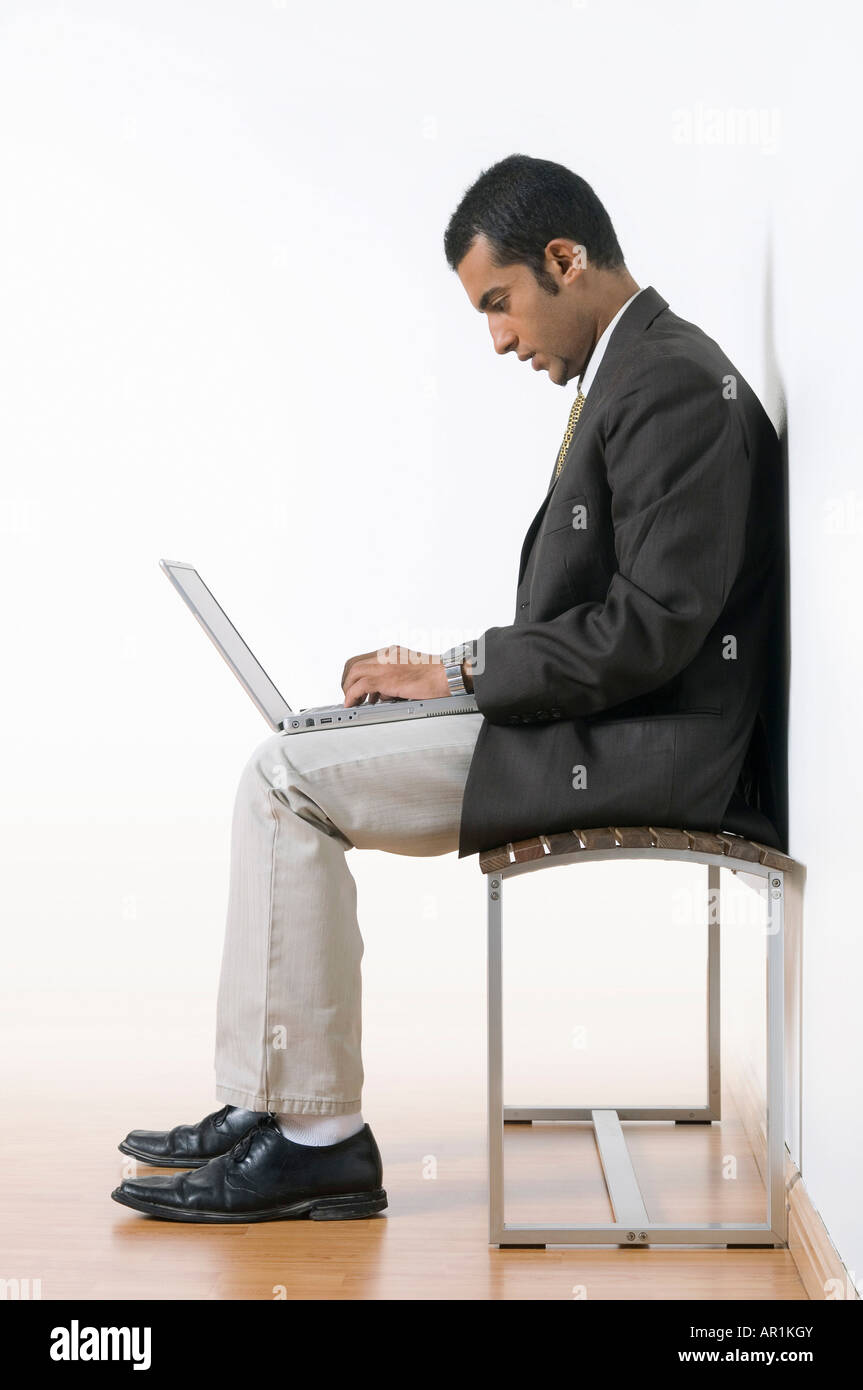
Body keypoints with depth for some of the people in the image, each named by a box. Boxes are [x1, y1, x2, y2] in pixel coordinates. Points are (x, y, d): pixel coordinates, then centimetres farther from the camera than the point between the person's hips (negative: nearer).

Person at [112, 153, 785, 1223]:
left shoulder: (675, 384, -14)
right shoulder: (633, 375, 18)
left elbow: (651, 629, -22)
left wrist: (461, 668, -13)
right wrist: (440, 676, 5)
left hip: (646, 752, -11)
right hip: (598, 728, 11)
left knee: (288, 780, -15)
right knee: (287, 771, 9)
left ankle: (315, 1134, -7)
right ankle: (274, 1113, 9)